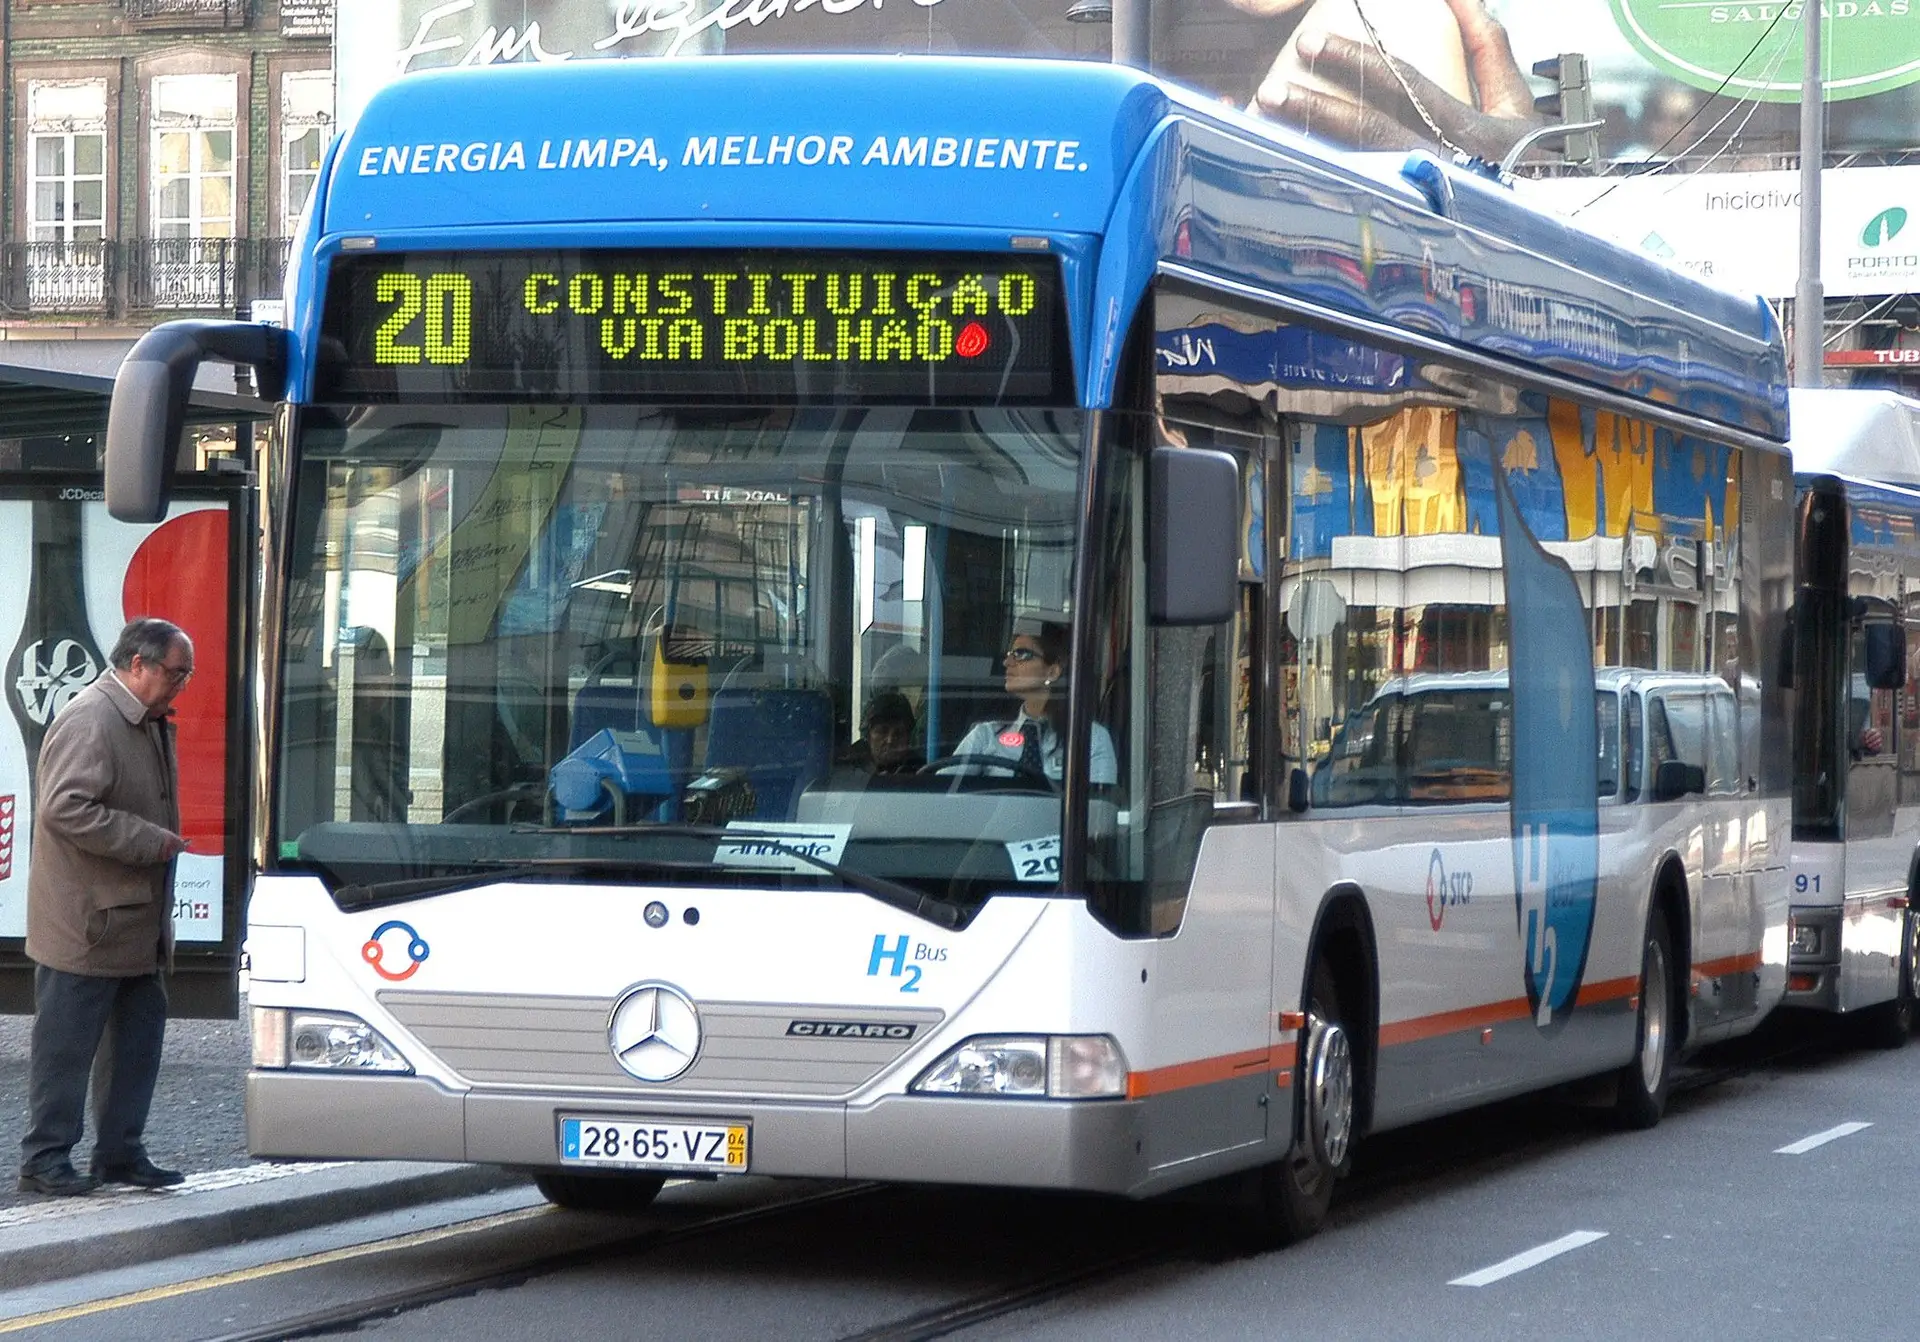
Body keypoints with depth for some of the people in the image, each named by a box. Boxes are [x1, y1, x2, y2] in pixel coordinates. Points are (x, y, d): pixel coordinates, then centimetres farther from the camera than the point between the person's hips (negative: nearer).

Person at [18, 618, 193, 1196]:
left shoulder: (150, 725, 15)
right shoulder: (89, 721, -17)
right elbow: (65, 808, -26)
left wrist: (168, 841, 11)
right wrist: (151, 841, -23)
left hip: (136, 922, 10)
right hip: (85, 923, -10)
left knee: (139, 1036, 12)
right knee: (66, 1044, -2)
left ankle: (120, 1152, 20)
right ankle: (44, 1158, 4)